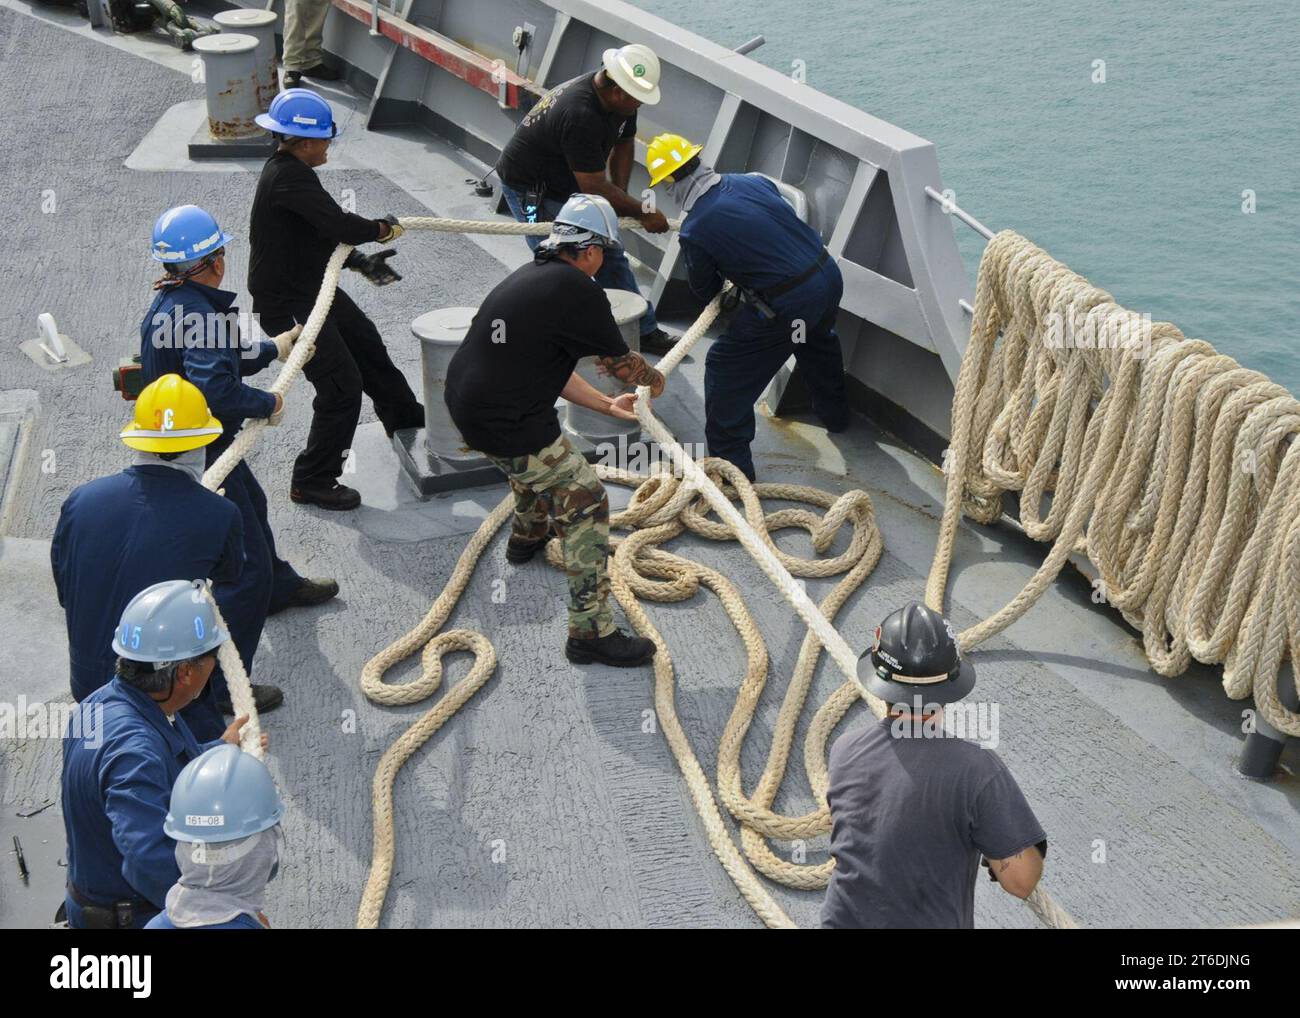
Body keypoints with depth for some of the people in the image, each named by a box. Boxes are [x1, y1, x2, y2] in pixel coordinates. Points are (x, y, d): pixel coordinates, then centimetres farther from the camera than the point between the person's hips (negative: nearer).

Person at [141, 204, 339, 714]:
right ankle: (219, 685, -2)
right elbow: (215, 389, -40)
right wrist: (267, 403, -23)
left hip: (202, 444, 11)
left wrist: (271, 349, 27)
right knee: (246, 567, -6)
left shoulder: (170, 304, 3)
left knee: (252, 506, 35)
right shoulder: (197, 314, -30)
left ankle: (279, 585, 63)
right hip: (201, 456, -11)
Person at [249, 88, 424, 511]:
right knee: (341, 386, -7)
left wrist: (361, 262, 9)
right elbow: (339, 225, -32)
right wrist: (383, 228, -13)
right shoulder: (288, 178, -27)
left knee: (367, 344, 25)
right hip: (287, 304, -11)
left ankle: (403, 415, 49)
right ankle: (312, 482, 6)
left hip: (314, 288, 11)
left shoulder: (288, 170, 7)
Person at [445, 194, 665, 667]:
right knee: (587, 504, -1)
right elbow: (621, 364, -3)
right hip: (506, 428, -10)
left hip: (464, 405, 10)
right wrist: (654, 378, 19)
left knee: (540, 453, 38)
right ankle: (591, 631, -1)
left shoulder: (531, 275, 13)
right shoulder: (578, 290, -15)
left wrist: (606, 404, 25)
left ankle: (527, 536, 61)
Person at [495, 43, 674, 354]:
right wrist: (643, 213, -22)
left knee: (610, 256, 10)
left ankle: (643, 330, 20)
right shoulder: (580, 115, -38)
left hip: (570, 185, 9)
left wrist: (619, 196, -1)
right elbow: (595, 188, -32)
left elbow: (624, 143, 9)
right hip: (531, 189, -9)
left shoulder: (620, 98, -10)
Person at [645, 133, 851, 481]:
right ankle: (834, 415, 59)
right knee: (818, 343, 38)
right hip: (829, 275, 7)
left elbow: (705, 291, 4)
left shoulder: (694, 231, -13)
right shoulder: (753, 181, 4)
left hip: (788, 306, -7)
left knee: (725, 368, 7)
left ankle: (731, 463, 11)